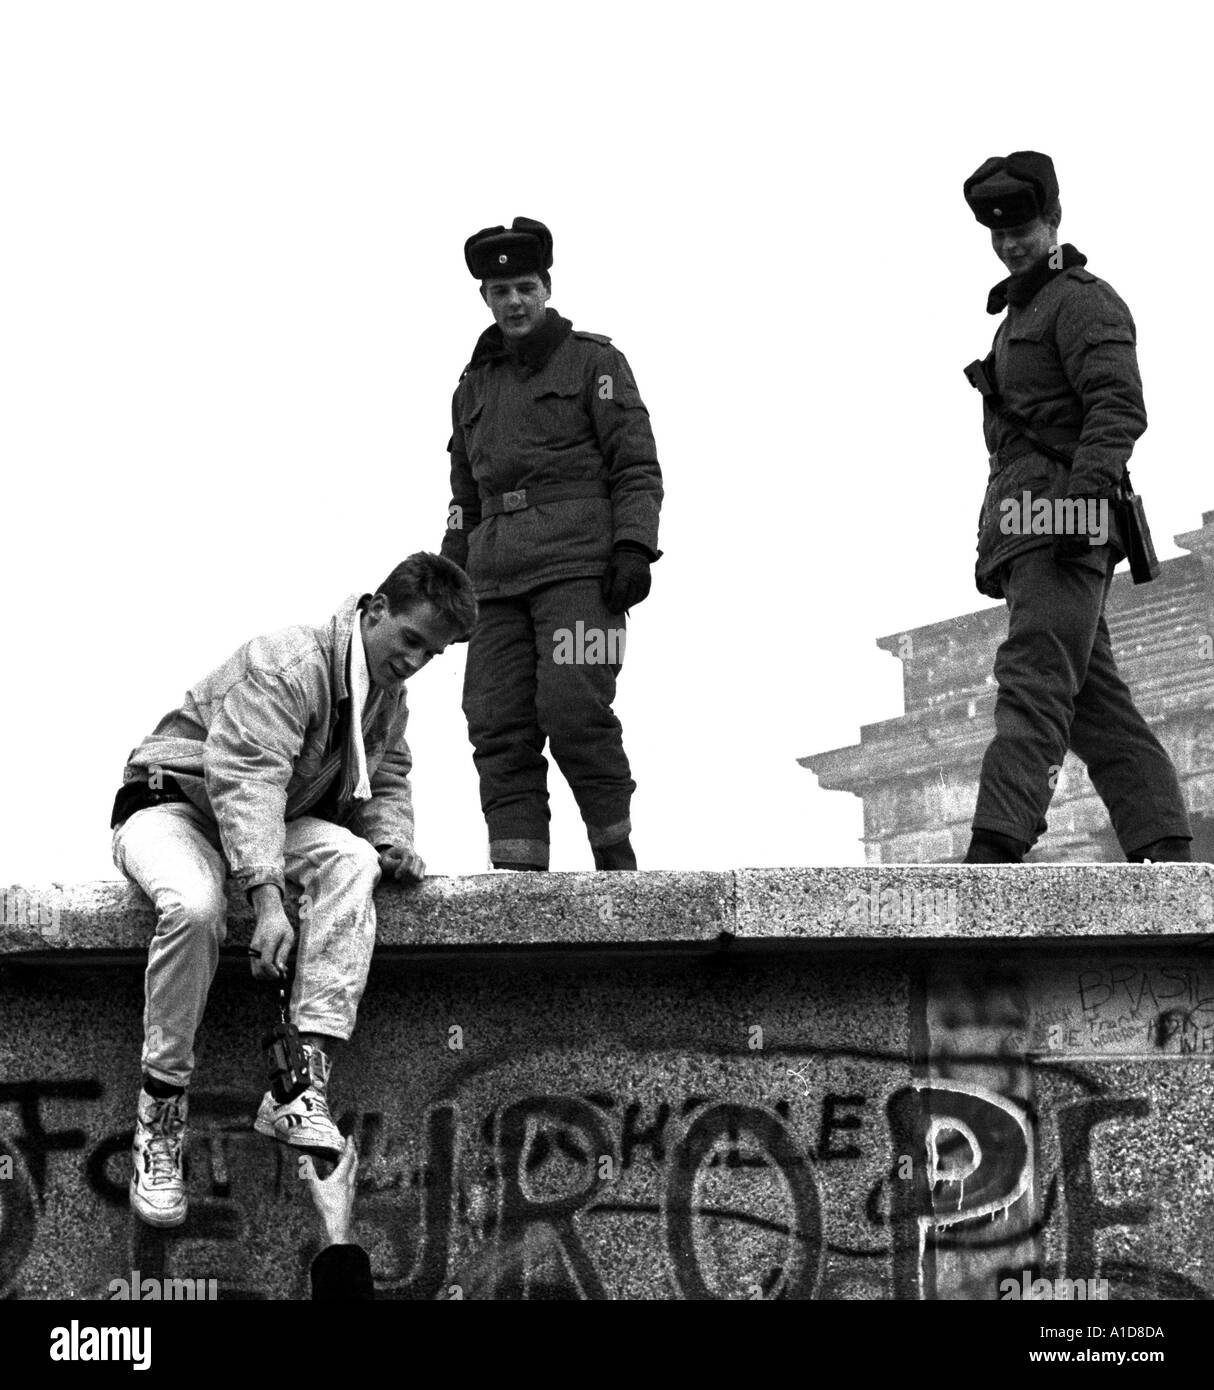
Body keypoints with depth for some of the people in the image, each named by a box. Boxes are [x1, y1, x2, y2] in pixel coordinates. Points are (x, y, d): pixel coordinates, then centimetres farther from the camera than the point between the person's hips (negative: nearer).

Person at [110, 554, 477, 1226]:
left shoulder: (388, 694, 8)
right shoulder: (288, 662, -21)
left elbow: (388, 779, 19)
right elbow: (245, 777, -31)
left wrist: (392, 839, -7)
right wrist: (268, 900, -40)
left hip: (276, 826, 7)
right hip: (172, 806, -7)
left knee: (351, 860, -27)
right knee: (195, 905, -41)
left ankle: (306, 1079, -38)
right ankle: (160, 1114, -27)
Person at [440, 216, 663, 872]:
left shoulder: (594, 360, 9)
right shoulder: (474, 385, 24)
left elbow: (637, 466, 2)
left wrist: (633, 547, -11)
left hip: (578, 562, -5)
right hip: (497, 569, 5)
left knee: (572, 708, -18)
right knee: (498, 725, -6)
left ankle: (616, 855, -6)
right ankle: (517, 874, -8)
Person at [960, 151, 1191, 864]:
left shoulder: (1083, 299, -2)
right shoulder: (1022, 311, 28)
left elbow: (1119, 406, -16)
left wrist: (1086, 491, -28)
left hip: (1060, 509, -10)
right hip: (1028, 526, 10)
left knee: (1034, 678, -19)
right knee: (1095, 695, 5)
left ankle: (997, 847, -29)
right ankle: (1164, 849, 3)